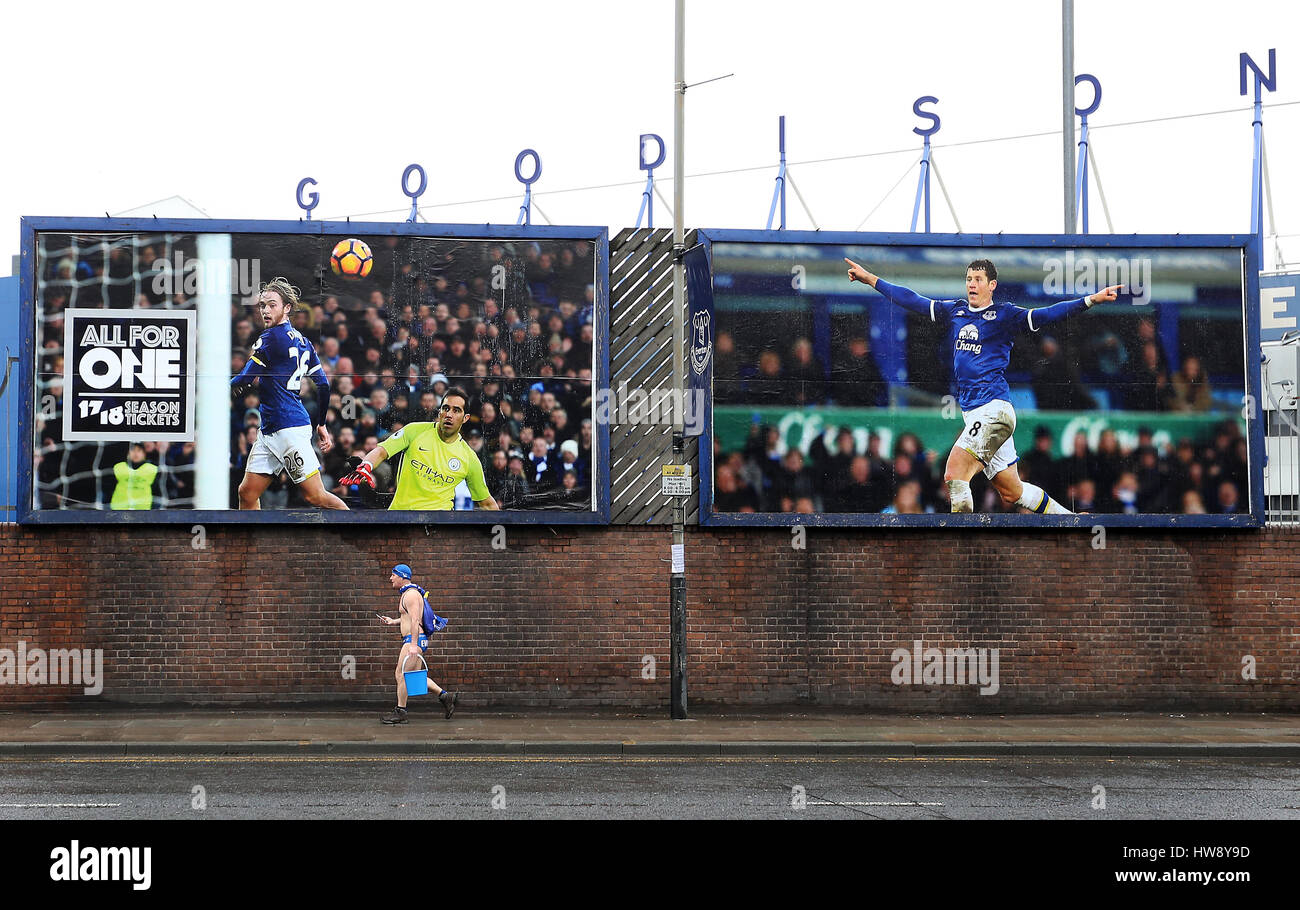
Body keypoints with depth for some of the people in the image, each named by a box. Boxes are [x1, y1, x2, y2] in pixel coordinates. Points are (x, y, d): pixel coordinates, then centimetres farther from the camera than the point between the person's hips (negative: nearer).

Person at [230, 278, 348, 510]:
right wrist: (320, 424, 23)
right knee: (247, 493, 8)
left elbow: (244, 380, -9)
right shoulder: (301, 340, 15)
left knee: (315, 496, -7)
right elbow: (323, 385, 17)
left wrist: (231, 384, 14)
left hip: (288, 428, -10)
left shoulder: (272, 337, -12)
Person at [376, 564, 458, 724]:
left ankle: (400, 712, -2)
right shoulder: (406, 593, 19)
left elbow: (415, 620, -23)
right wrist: (393, 622, 23)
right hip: (413, 640, 10)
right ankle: (445, 696, 12)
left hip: (415, 639, -10)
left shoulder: (411, 594, -14)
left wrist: (413, 645, -29)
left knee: (401, 675, -7)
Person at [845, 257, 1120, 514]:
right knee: (1011, 492, 13)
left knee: (954, 476, -20)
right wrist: (870, 279, 22)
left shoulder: (1004, 315, -1)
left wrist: (1091, 300, -22)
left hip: (994, 408, -7)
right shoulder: (954, 310, 16)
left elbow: (1046, 314, -10)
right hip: (974, 414, 7)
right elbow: (912, 300, 21)